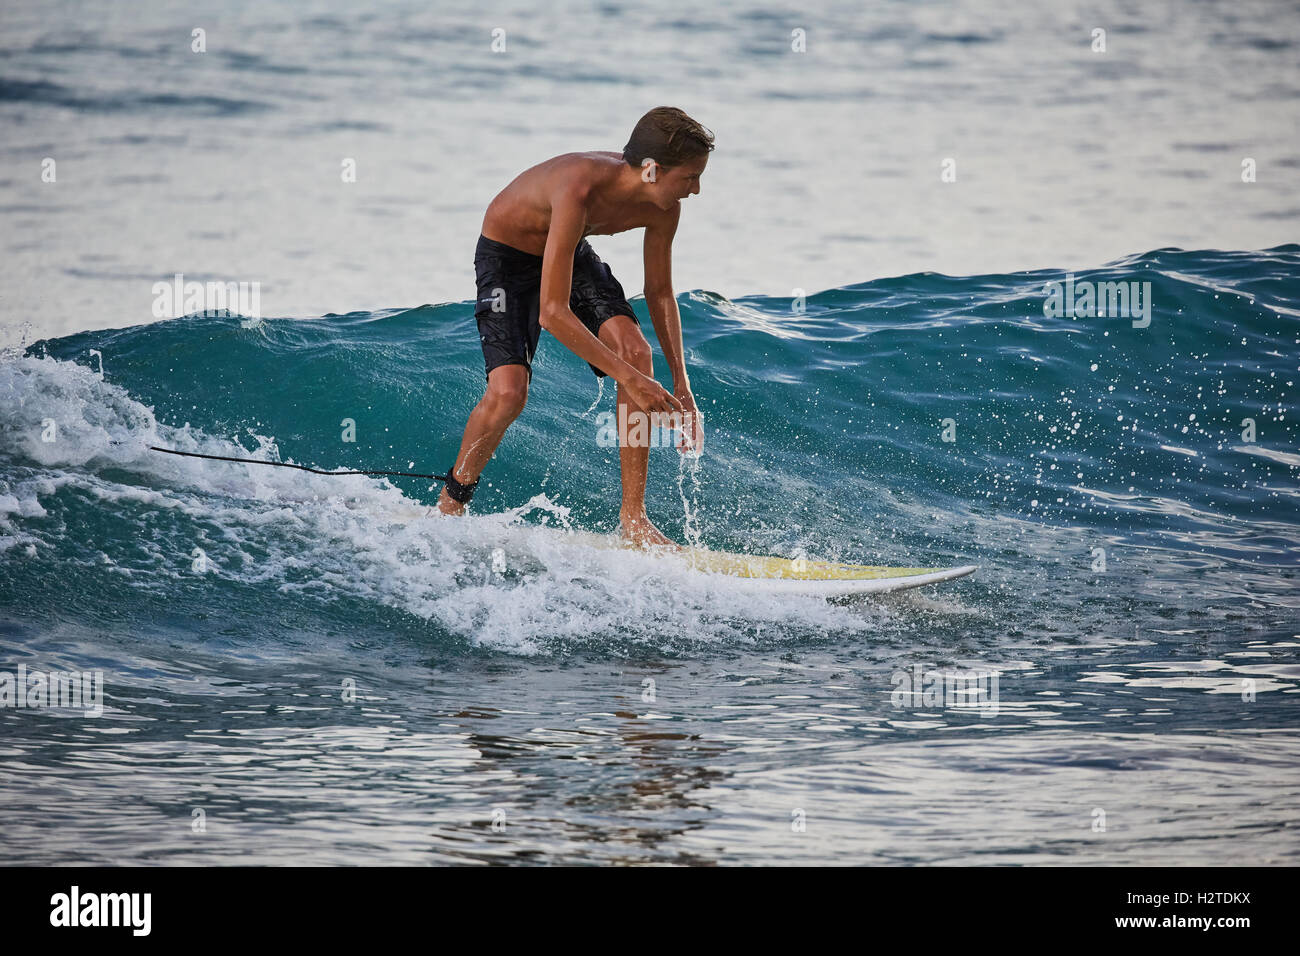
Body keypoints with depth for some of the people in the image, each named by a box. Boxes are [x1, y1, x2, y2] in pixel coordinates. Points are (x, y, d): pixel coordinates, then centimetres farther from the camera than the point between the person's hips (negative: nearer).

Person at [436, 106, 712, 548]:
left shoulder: (662, 205, -19)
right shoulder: (580, 190, -41)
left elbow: (659, 293, -1)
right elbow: (552, 313, -41)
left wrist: (681, 384, -8)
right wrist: (628, 379, -41)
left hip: (572, 254, 6)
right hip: (507, 255, -6)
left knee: (635, 349, -17)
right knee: (508, 390, -22)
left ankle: (633, 519, -11)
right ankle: (450, 502, 6)